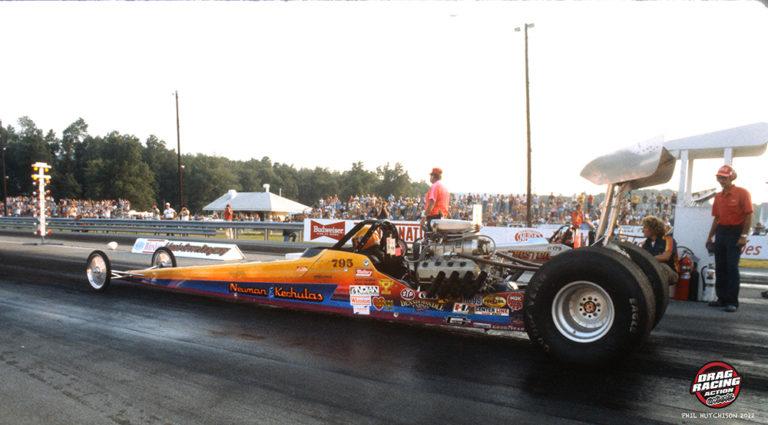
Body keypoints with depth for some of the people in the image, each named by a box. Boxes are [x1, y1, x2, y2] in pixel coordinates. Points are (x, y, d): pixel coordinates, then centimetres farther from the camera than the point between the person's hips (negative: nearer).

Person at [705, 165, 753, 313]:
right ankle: (722, 298, 17)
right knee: (720, 267, 8)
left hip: (735, 233, -6)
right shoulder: (718, 197, 13)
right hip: (721, 232, 6)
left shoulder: (742, 193, -5)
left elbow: (748, 216, -9)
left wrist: (744, 236, -17)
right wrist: (710, 237, 15)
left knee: (732, 267, -9)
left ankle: (733, 302, -4)